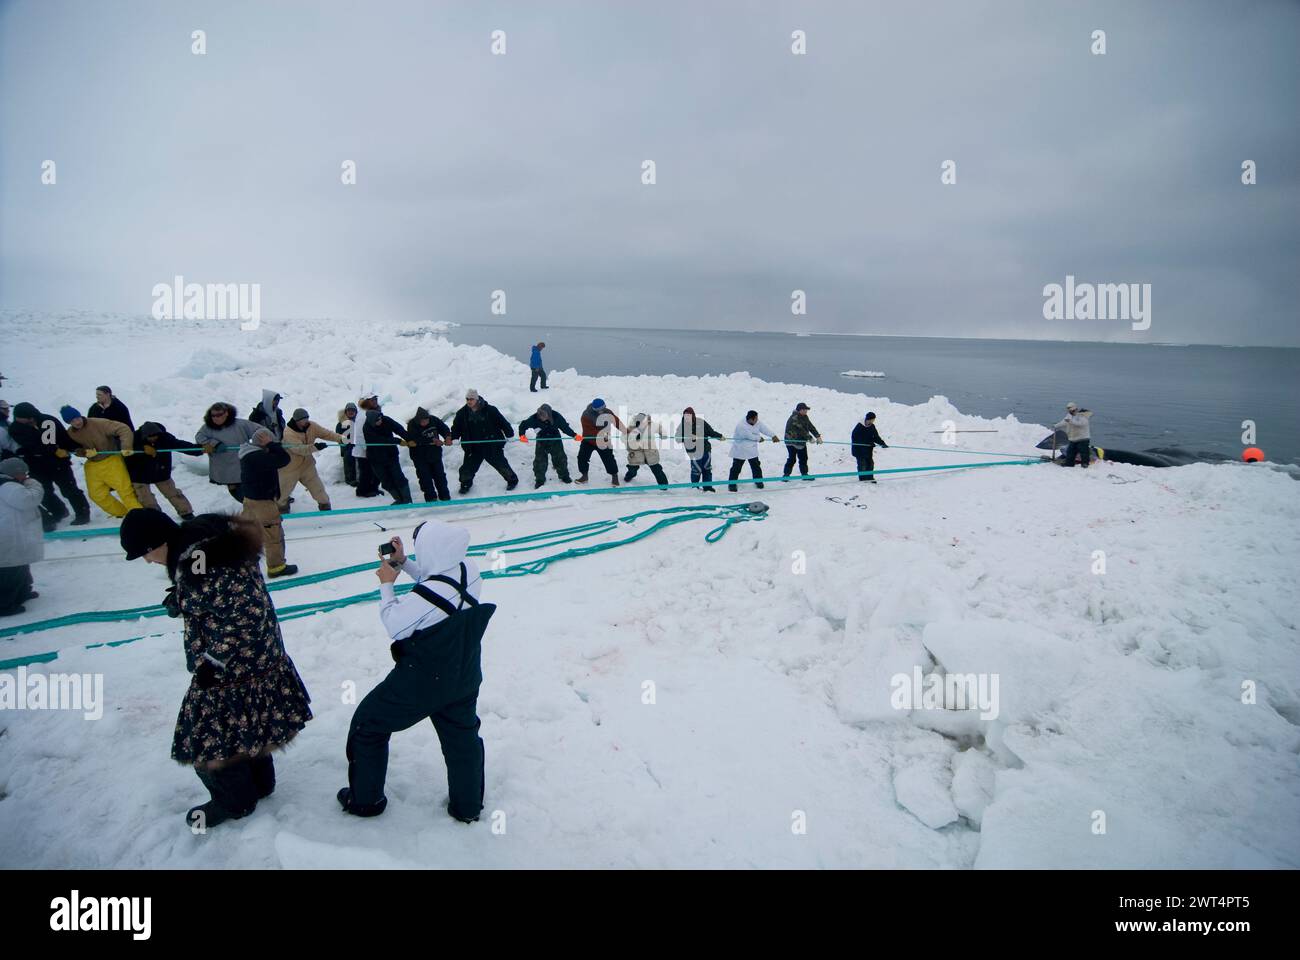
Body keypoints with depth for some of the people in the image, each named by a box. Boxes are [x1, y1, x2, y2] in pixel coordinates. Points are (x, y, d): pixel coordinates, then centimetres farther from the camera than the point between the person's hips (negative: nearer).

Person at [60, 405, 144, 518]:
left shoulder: (98, 423, -22)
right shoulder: (70, 434, -4)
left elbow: (124, 429, -26)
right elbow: (75, 449, 10)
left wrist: (126, 447, -39)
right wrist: (85, 452, -14)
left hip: (111, 461, -6)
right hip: (92, 465, 6)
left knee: (125, 490, -9)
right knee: (96, 494, 7)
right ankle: (122, 513, 21)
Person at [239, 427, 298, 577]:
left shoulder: (247, 455, 4)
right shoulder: (259, 457, -29)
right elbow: (283, 459, -30)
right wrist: (270, 444, -24)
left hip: (250, 499, 10)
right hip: (263, 502, -10)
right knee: (274, 534, 4)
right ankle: (276, 567, 15)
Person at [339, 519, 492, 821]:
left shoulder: (423, 599, -34)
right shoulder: (469, 571, -14)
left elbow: (394, 625, -14)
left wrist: (386, 585, -5)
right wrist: (403, 562, 4)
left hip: (421, 683, -6)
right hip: (464, 678, 6)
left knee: (368, 725, 17)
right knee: (463, 735, 23)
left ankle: (365, 800, 31)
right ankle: (468, 806, 38)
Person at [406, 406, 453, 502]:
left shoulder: (434, 420, -9)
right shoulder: (412, 425, -21)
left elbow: (444, 428, -7)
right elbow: (417, 440, -32)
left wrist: (447, 437, -28)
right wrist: (432, 440, -39)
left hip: (435, 454, 4)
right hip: (420, 457, -4)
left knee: (440, 476, 12)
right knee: (425, 477, -1)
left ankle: (445, 497, 23)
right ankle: (431, 498, 10)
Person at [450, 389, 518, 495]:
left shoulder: (490, 410, -13)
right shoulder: (462, 414, -4)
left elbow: (502, 422, -8)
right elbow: (456, 429, 2)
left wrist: (509, 434, -16)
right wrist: (450, 438, -15)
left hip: (492, 446, -2)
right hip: (473, 448, 2)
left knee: (501, 465, 9)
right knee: (467, 469, 5)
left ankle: (512, 480, 35)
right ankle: (465, 484, 36)